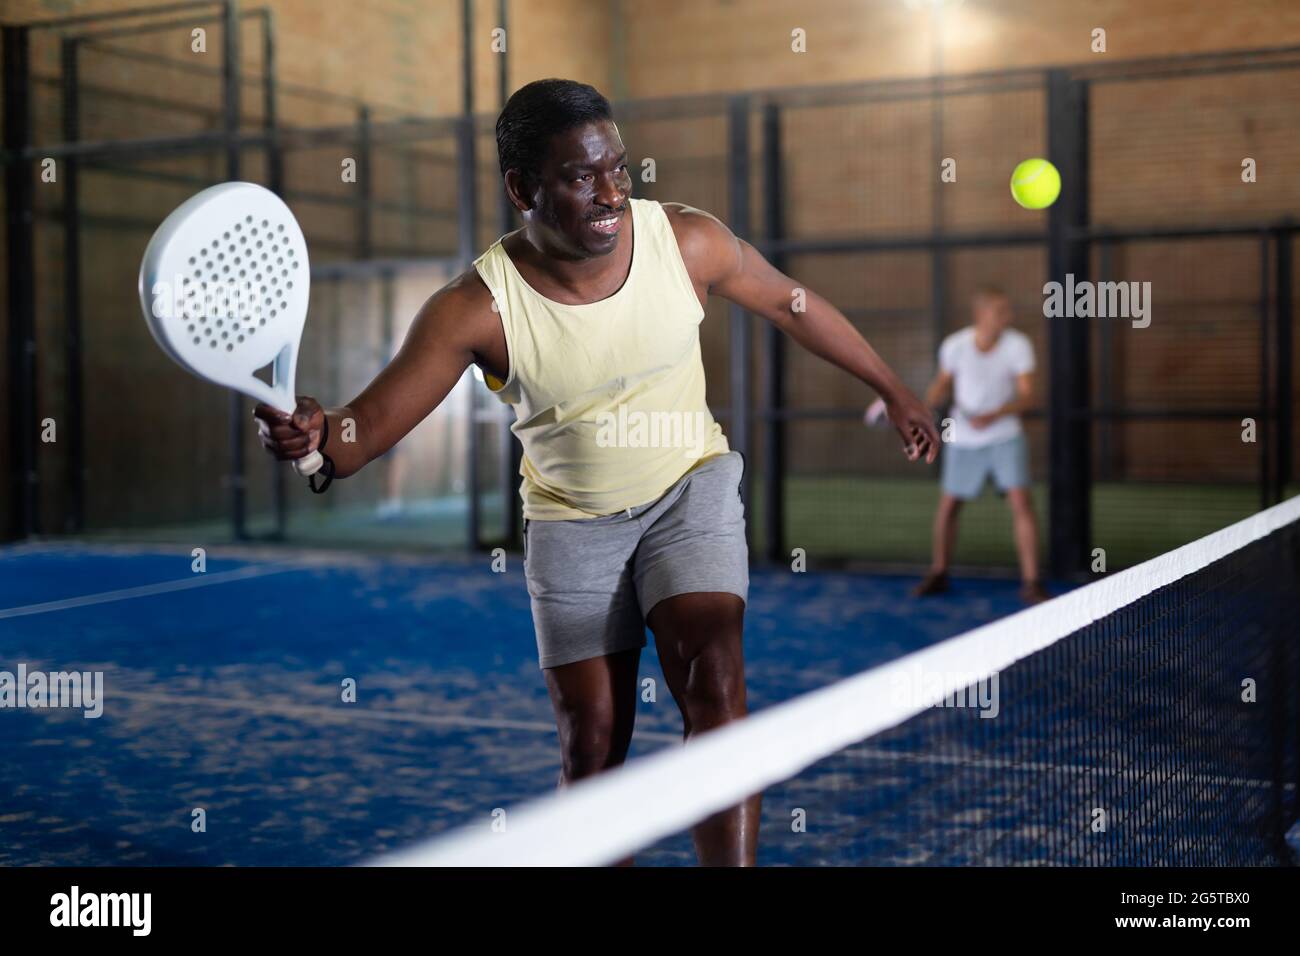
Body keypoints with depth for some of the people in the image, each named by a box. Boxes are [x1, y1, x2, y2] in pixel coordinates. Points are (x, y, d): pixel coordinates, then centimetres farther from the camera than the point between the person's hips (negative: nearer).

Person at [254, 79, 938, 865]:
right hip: (571, 518, 0)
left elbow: (793, 305, 1)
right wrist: (314, 432, -48)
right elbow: (367, 429, -24)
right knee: (593, 743, 0)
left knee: (715, 686, -20)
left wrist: (894, 390, 11)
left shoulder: (688, 240, -17)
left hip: (690, 485, 1)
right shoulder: (477, 308, -23)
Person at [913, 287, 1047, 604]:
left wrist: (993, 416, -31)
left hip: (1005, 437, -1)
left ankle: (1031, 584, -9)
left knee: (1021, 502, -15)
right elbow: (942, 385, 5)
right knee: (948, 506, 8)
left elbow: (1027, 396, -16)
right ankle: (938, 575, 29)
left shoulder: (1018, 345, -14)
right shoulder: (954, 346, -12)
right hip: (963, 440, 1)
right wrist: (933, 398, -17)